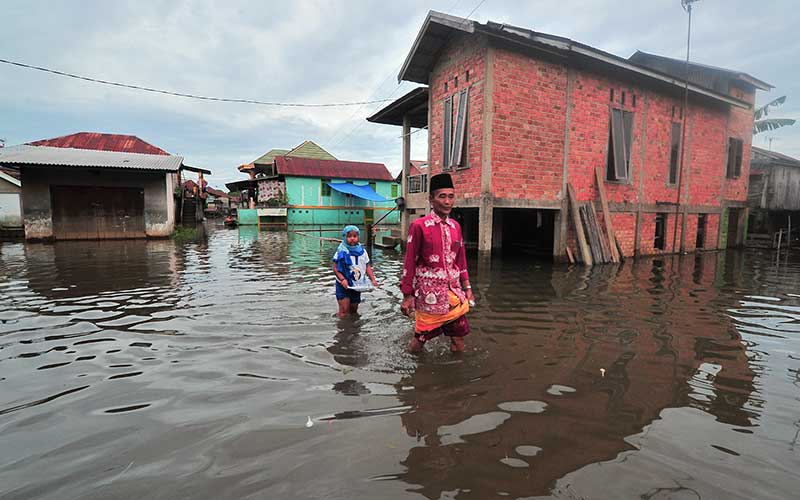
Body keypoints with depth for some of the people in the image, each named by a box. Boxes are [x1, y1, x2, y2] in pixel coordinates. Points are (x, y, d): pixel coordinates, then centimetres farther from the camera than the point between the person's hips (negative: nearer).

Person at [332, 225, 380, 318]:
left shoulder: (362, 251, 1)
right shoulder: (341, 252, -11)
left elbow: (367, 266, 5)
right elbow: (335, 268, -12)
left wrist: (373, 279, -6)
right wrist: (342, 279, -25)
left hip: (357, 285, 4)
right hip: (344, 285, -4)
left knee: (354, 310, 16)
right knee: (344, 310, -9)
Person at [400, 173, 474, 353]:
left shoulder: (455, 226, 8)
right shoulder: (419, 226, -10)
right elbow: (410, 263, -8)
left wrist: (467, 288, 13)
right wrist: (407, 296, -8)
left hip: (454, 293, 6)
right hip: (429, 295, -5)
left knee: (459, 344, 12)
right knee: (420, 340, 7)